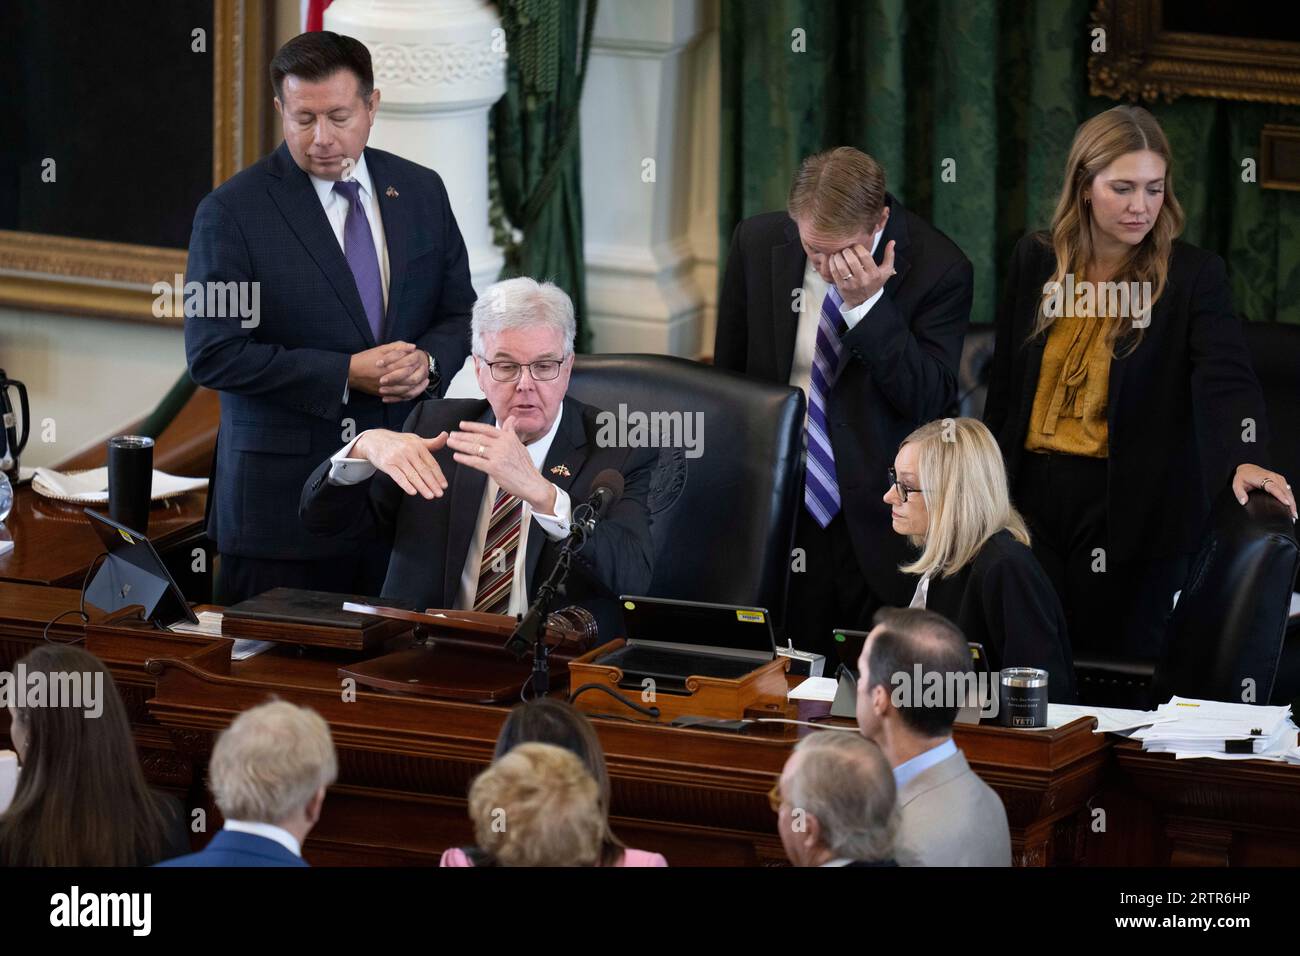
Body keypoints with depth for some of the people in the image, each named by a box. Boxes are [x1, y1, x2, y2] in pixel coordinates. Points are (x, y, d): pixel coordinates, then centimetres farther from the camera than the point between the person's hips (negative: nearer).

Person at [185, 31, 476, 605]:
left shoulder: (421, 192, 8)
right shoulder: (232, 212, -7)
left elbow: (460, 313, 14)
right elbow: (213, 356, -11)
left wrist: (428, 361, -10)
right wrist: (346, 375, -16)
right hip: (283, 497, -4)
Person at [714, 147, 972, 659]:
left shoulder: (937, 268, -11)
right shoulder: (758, 244, -1)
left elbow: (928, 401, -16)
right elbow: (727, 378, 11)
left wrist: (867, 305, -25)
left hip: (875, 524, -3)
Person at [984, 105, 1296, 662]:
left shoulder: (1193, 275, -6)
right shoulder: (1035, 261, 5)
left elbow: (1226, 378, -21)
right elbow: (1005, 387, 12)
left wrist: (1245, 459, -39)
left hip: (1131, 508, -3)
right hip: (1034, 497, 3)